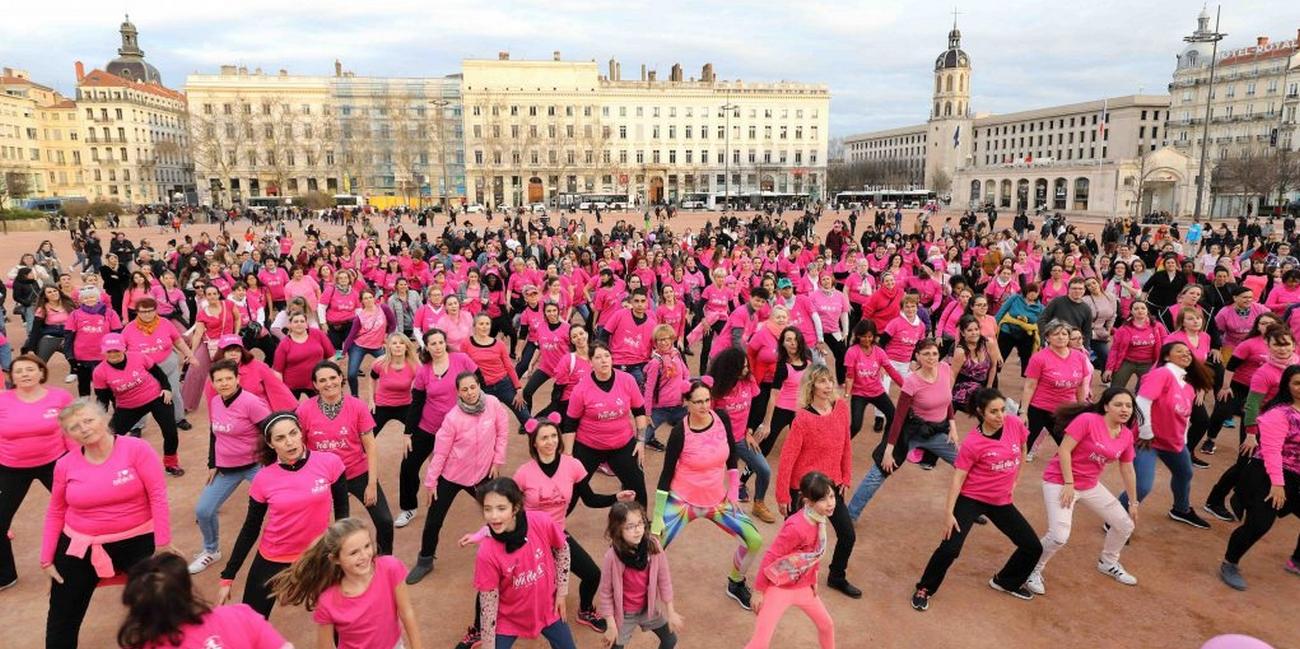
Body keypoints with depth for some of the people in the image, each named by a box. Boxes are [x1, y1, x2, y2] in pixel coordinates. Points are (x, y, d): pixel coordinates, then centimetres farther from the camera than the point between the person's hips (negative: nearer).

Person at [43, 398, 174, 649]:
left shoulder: (136, 449, -15)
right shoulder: (65, 464, -3)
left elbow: (158, 497, -16)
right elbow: (56, 513, 8)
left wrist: (163, 544, -18)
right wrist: (47, 558, 8)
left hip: (137, 542, -3)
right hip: (79, 547, 4)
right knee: (62, 618, 17)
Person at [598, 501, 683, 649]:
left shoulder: (653, 545, -20)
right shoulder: (612, 556, -28)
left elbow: (664, 579, -7)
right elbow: (605, 593, -15)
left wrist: (671, 612, -1)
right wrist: (611, 625, -10)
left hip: (649, 607, 4)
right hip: (623, 614, -4)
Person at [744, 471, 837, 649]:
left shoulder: (820, 520, -7)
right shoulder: (796, 527, -32)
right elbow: (770, 558, -24)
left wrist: (813, 580, 14)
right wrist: (759, 590, -16)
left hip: (803, 586, 8)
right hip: (779, 588, -8)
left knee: (827, 624, 23)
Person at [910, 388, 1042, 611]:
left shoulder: (1015, 424, -10)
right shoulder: (972, 443, -21)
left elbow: (1022, 449, 12)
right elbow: (958, 477, -16)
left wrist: (1014, 481, 14)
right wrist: (949, 512, -19)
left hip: (1002, 501, 5)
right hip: (971, 499, -5)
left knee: (1034, 547, 10)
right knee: (950, 548, -15)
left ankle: (1005, 582, 35)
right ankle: (924, 589, 7)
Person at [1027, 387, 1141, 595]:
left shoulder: (1126, 436, 2)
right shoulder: (1087, 420, -20)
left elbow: (1128, 471, 13)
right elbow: (1064, 450, -21)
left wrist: (1133, 502, 19)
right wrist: (1069, 483, -22)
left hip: (1091, 486, 8)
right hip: (1060, 482, -8)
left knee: (1126, 524, 13)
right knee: (1059, 536, -19)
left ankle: (1108, 563, 41)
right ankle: (1033, 571, 7)